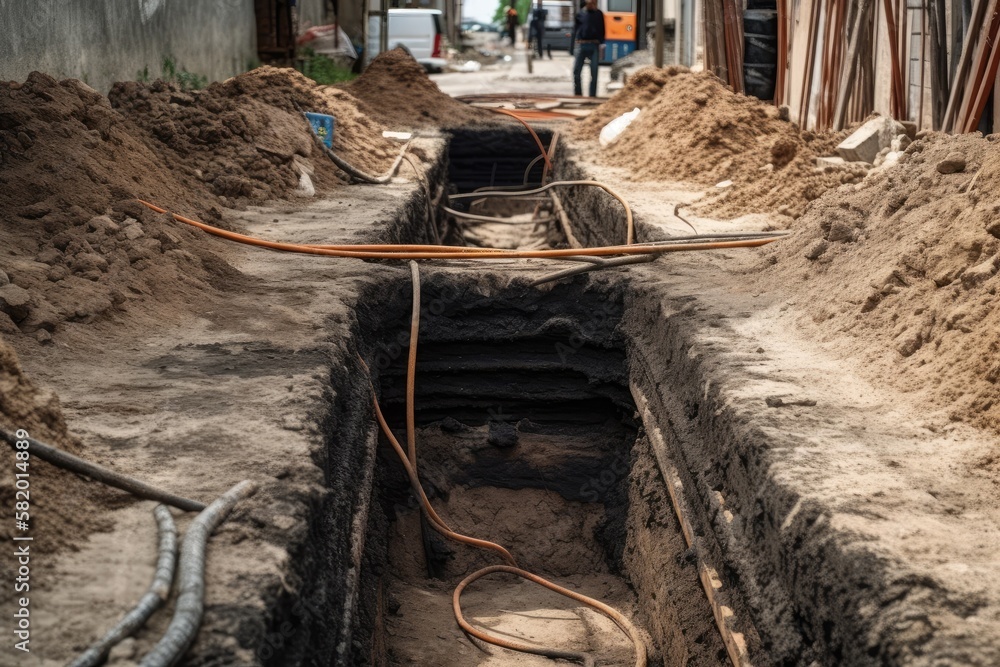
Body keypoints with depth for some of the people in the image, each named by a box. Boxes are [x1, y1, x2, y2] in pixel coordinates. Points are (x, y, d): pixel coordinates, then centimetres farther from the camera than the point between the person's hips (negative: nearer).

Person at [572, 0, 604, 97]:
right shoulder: (580, 13, 6)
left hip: (594, 45, 0)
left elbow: (602, 30, 9)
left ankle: (592, 95, 7)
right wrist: (574, 43, 2)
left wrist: (601, 43, -3)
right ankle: (577, 93, 11)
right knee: (576, 71, -1)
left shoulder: (599, 14, 8)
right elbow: (575, 29, 9)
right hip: (581, 45, 0)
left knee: (594, 72, 0)